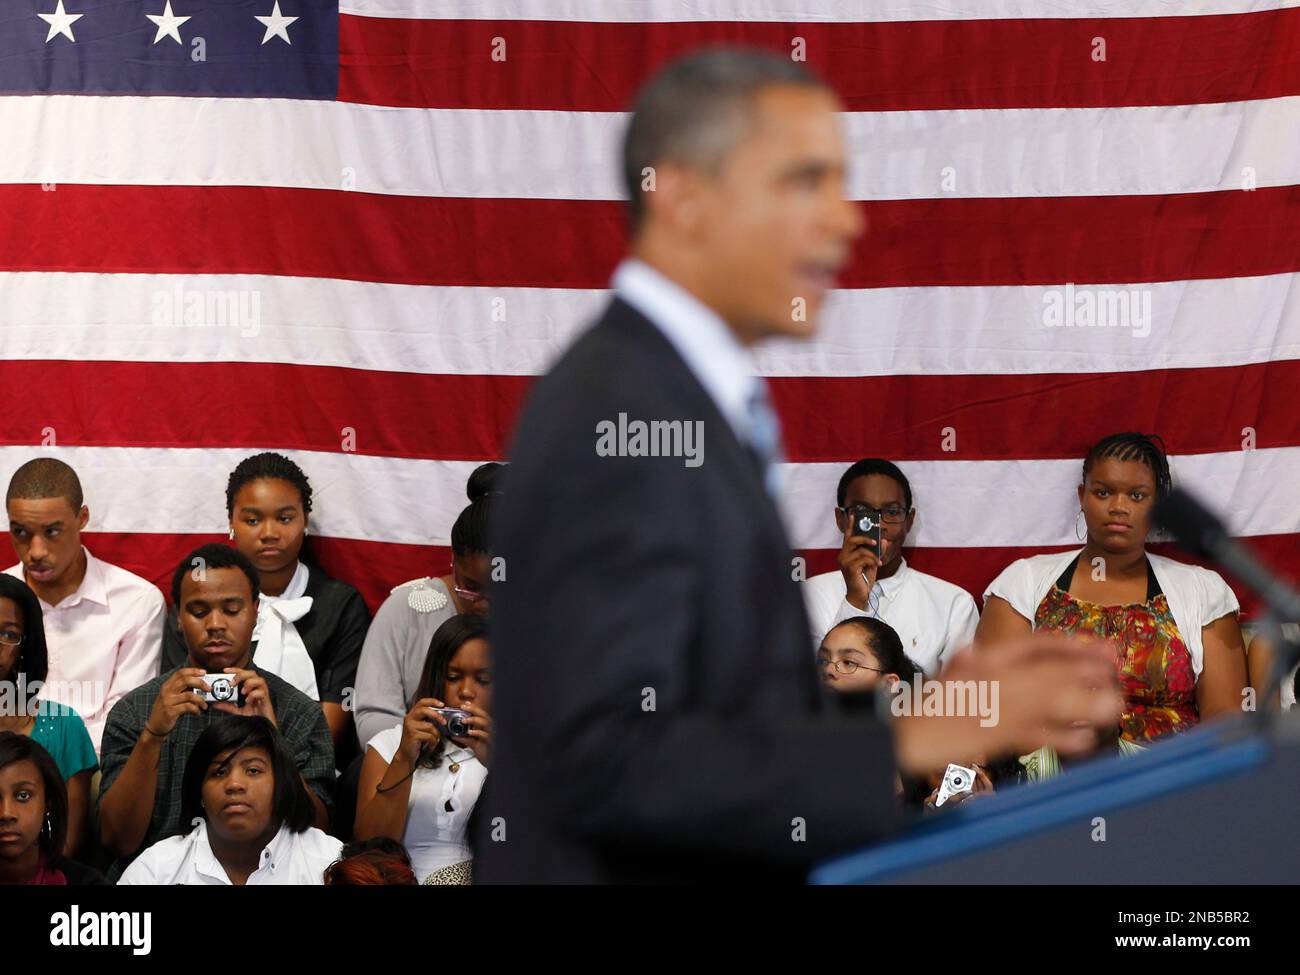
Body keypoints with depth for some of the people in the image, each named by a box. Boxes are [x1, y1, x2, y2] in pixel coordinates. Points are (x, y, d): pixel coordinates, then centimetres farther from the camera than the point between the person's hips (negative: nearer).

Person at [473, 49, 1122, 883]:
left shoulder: (663, 387, 13)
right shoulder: (615, 420, -15)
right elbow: (610, 760, -22)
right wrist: (905, 749, -21)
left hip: (722, 877, 8)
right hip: (626, 874, -8)